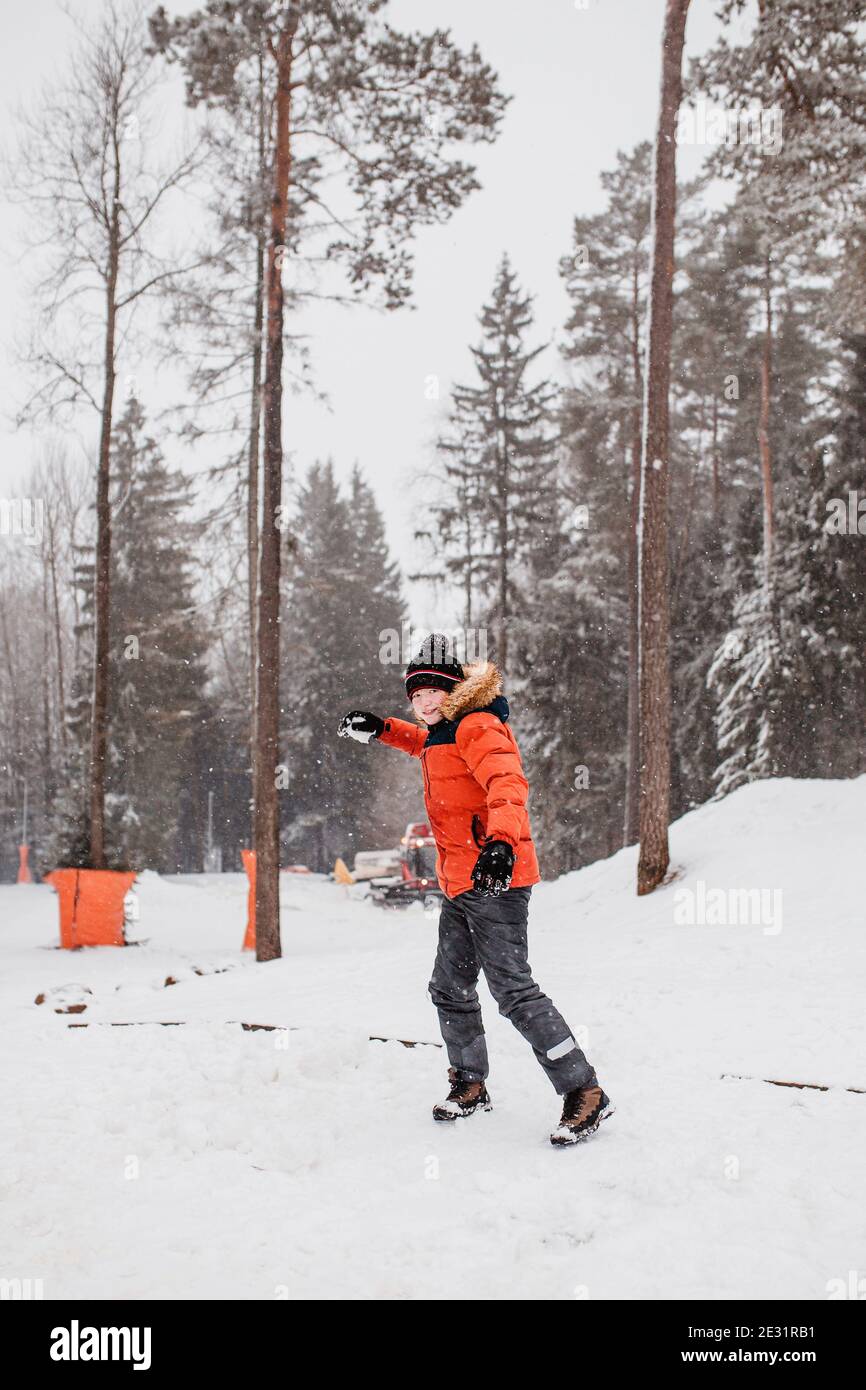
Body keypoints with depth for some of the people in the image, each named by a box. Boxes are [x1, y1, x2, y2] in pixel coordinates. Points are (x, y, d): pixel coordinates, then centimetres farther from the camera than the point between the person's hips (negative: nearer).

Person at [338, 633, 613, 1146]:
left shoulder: (477, 726, -13)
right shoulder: (441, 732, 16)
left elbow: (508, 784, -30)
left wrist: (501, 841, -47)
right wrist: (382, 730, 28)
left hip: (496, 879, -10)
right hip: (461, 884, 10)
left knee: (513, 990, -14)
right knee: (450, 989, 17)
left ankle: (586, 1093, -7)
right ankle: (471, 1084, 34)